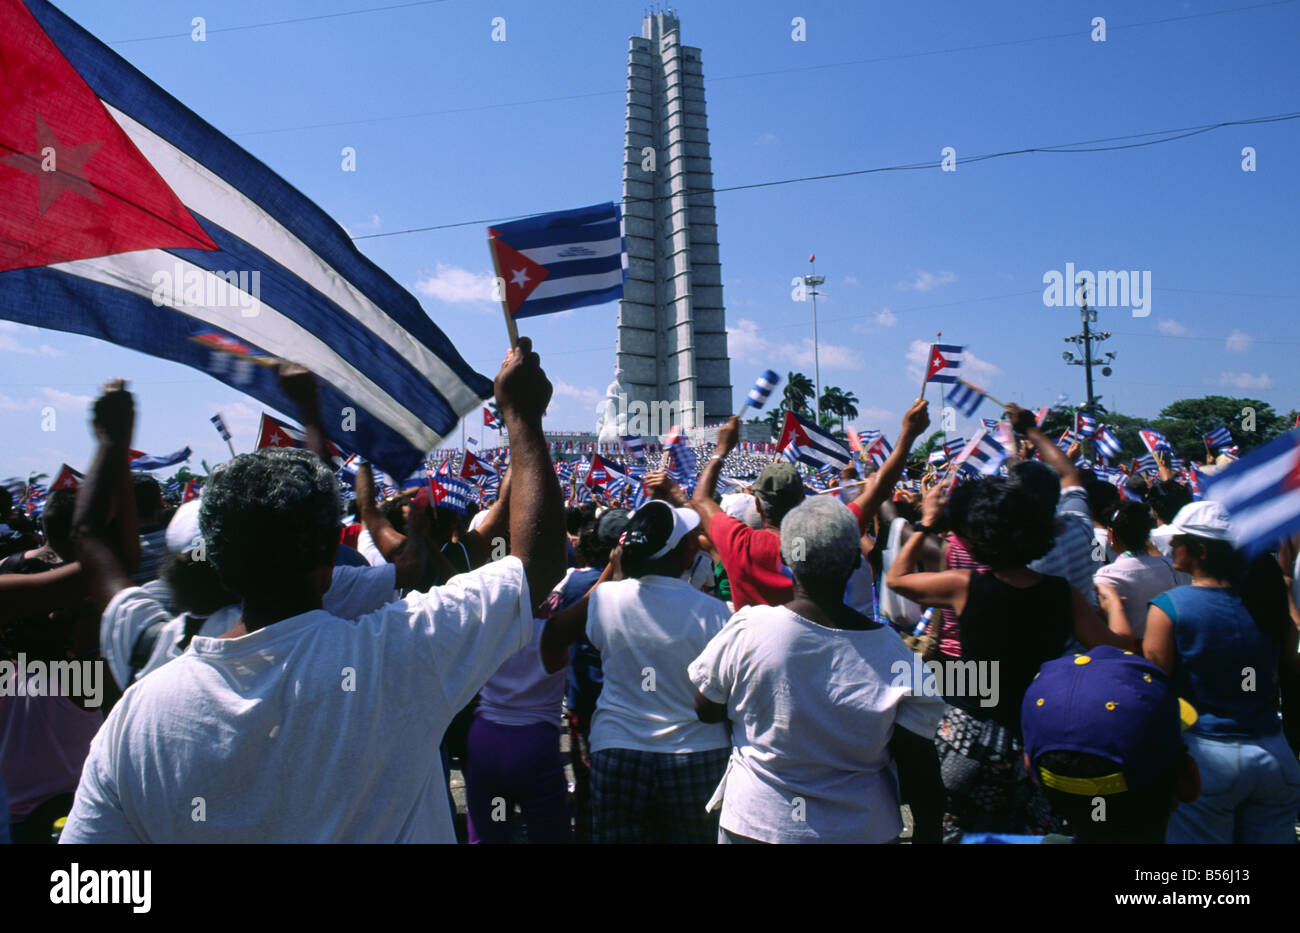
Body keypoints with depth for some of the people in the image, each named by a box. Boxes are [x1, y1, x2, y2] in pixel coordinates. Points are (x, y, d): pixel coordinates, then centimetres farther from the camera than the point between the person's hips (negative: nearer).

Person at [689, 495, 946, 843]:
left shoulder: (747, 629, -20)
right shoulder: (891, 652, -18)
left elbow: (706, 710, -4)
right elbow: (921, 771, -11)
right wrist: (928, 833, 3)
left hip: (756, 822, 0)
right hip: (862, 828, 1)